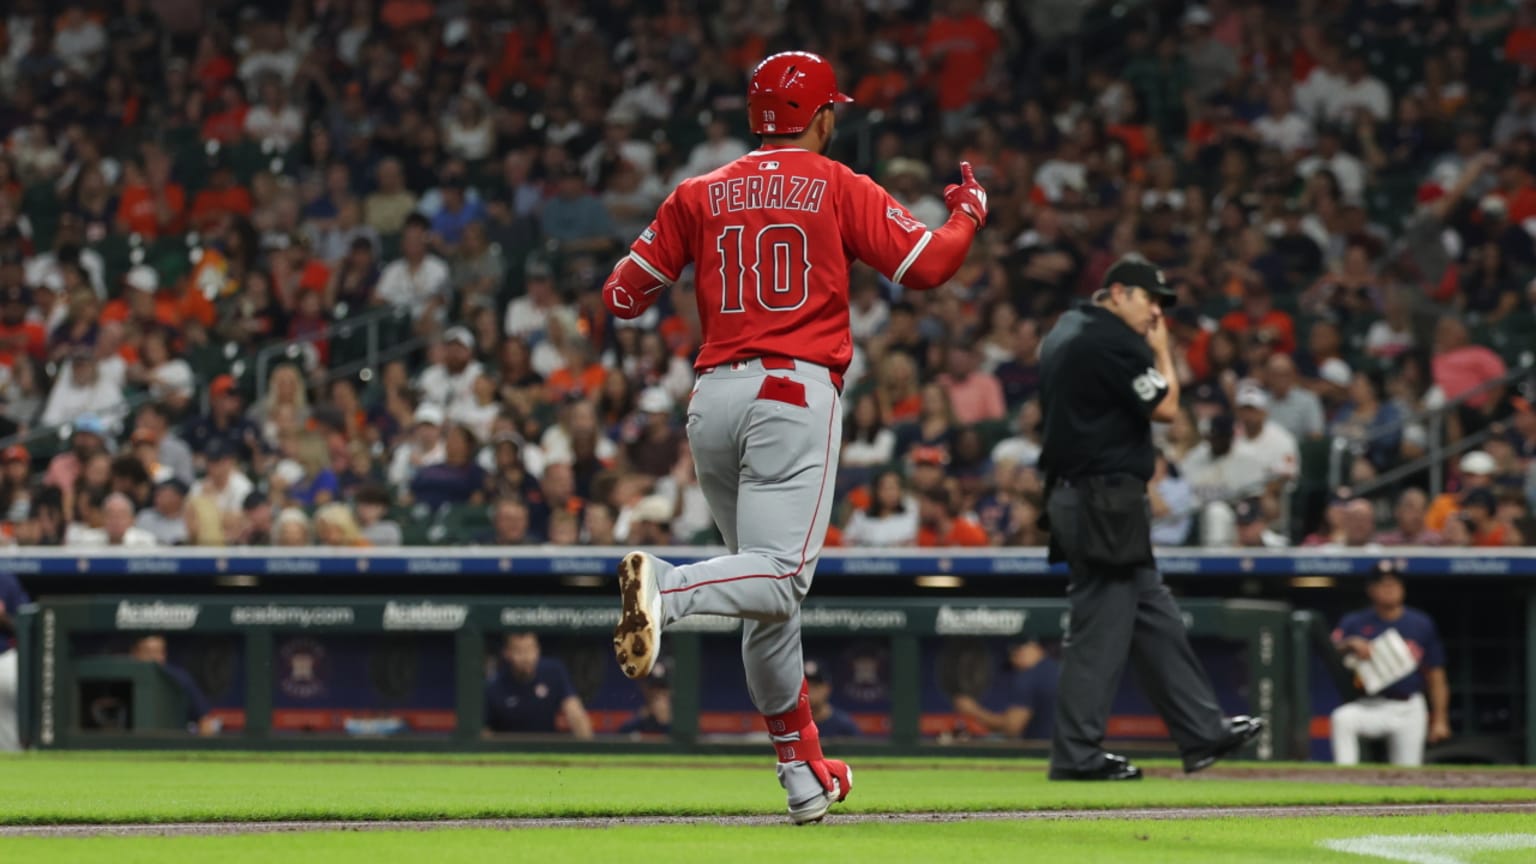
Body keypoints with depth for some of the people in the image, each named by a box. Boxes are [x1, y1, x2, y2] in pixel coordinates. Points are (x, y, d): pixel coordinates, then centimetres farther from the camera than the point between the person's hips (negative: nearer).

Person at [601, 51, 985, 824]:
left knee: (770, 602, 13)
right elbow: (927, 266, 2)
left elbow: (622, 297, 11)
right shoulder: (840, 188, 5)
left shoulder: (700, 195, 13)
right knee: (778, 577, -15)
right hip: (794, 391, -5)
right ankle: (665, 587, -45)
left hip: (712, 398, 5)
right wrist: (969, 211, 22)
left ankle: (804, 774, 15)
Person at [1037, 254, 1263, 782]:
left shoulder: (1064, 335, 17)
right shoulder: (1113, 340, -14)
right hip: (1105, 498, -11)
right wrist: (1162, 351, 0)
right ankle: (1077, 755, -6)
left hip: (1072, 495, 11)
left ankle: (1202, 732, 15)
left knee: (1154, 618, 12)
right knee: (1101, 628, -7)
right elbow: (1165, 407, -13)